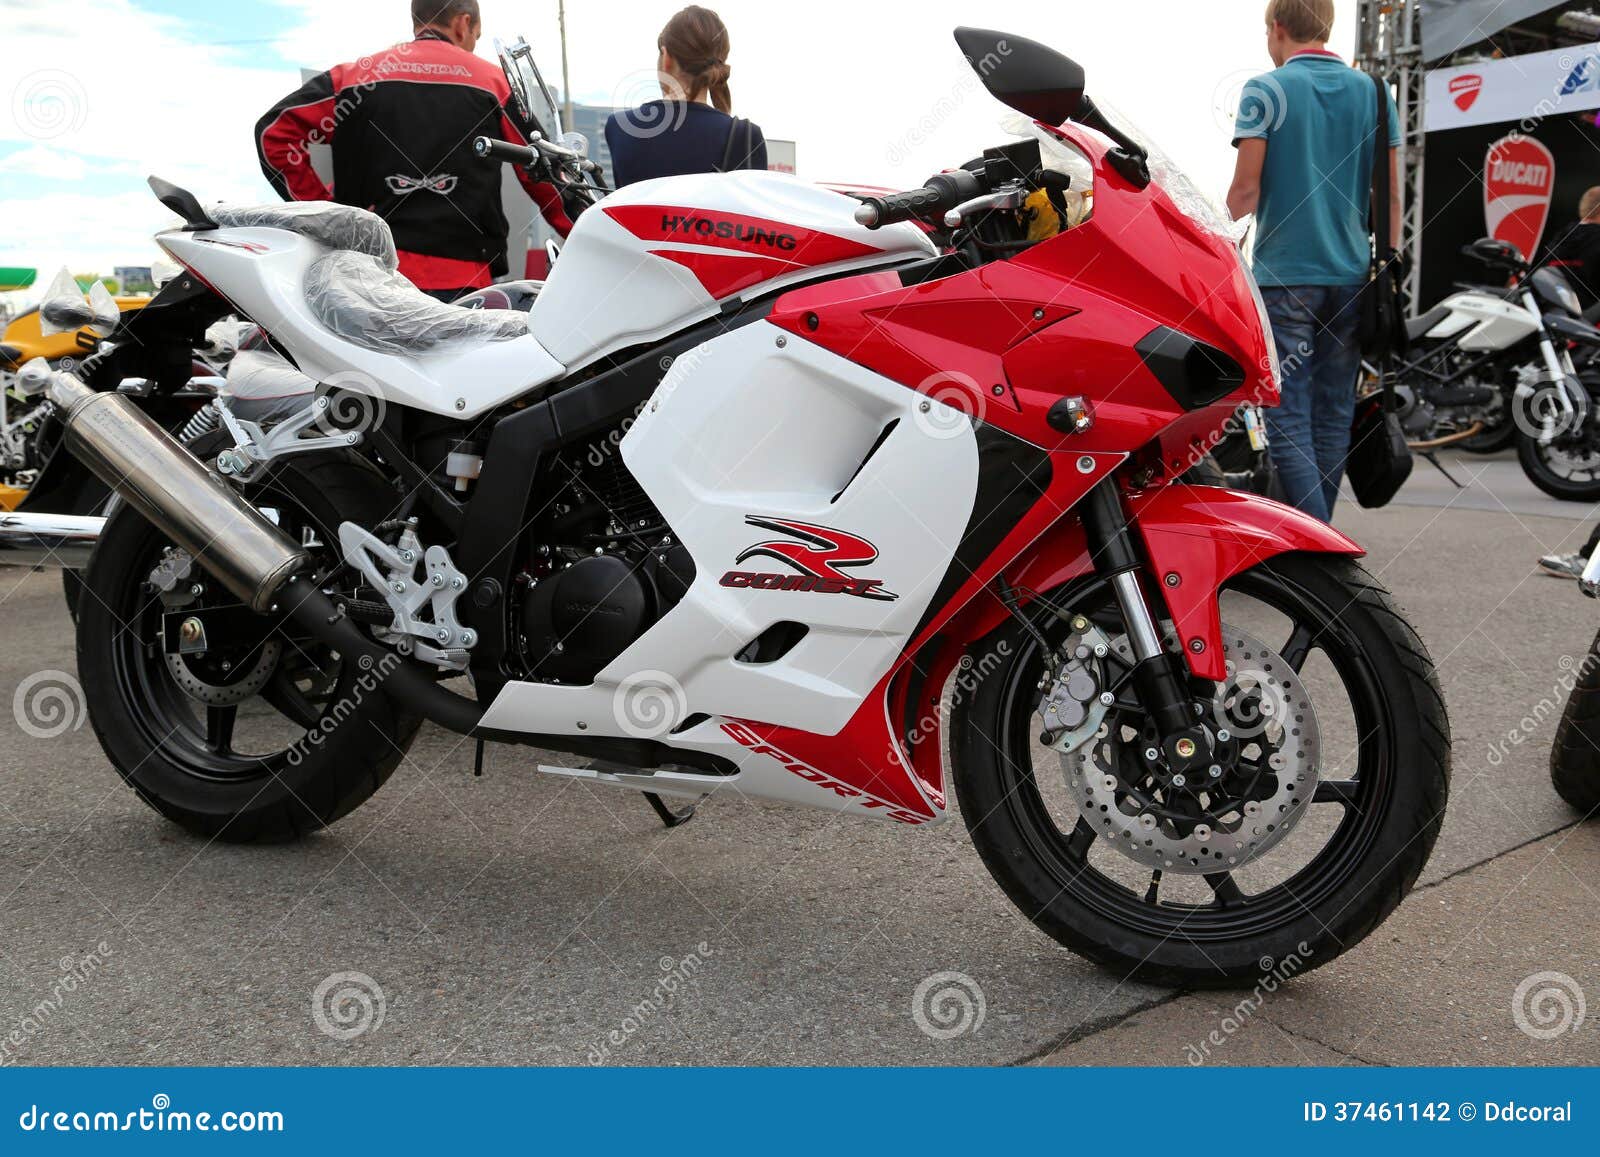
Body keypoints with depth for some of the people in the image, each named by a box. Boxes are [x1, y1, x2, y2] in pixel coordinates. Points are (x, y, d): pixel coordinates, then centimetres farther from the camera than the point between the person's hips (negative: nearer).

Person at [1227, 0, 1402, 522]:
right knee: (1334, 415, 11)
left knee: (1288, 420, -7)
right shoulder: (1371, 92, 9)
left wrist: (1228, 226, 14)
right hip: (1351, 274, 5)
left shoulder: (1265, 91, -3)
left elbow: (1246, 189, -7)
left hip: (1285, 274, -5)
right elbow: (1391, 194, 8)